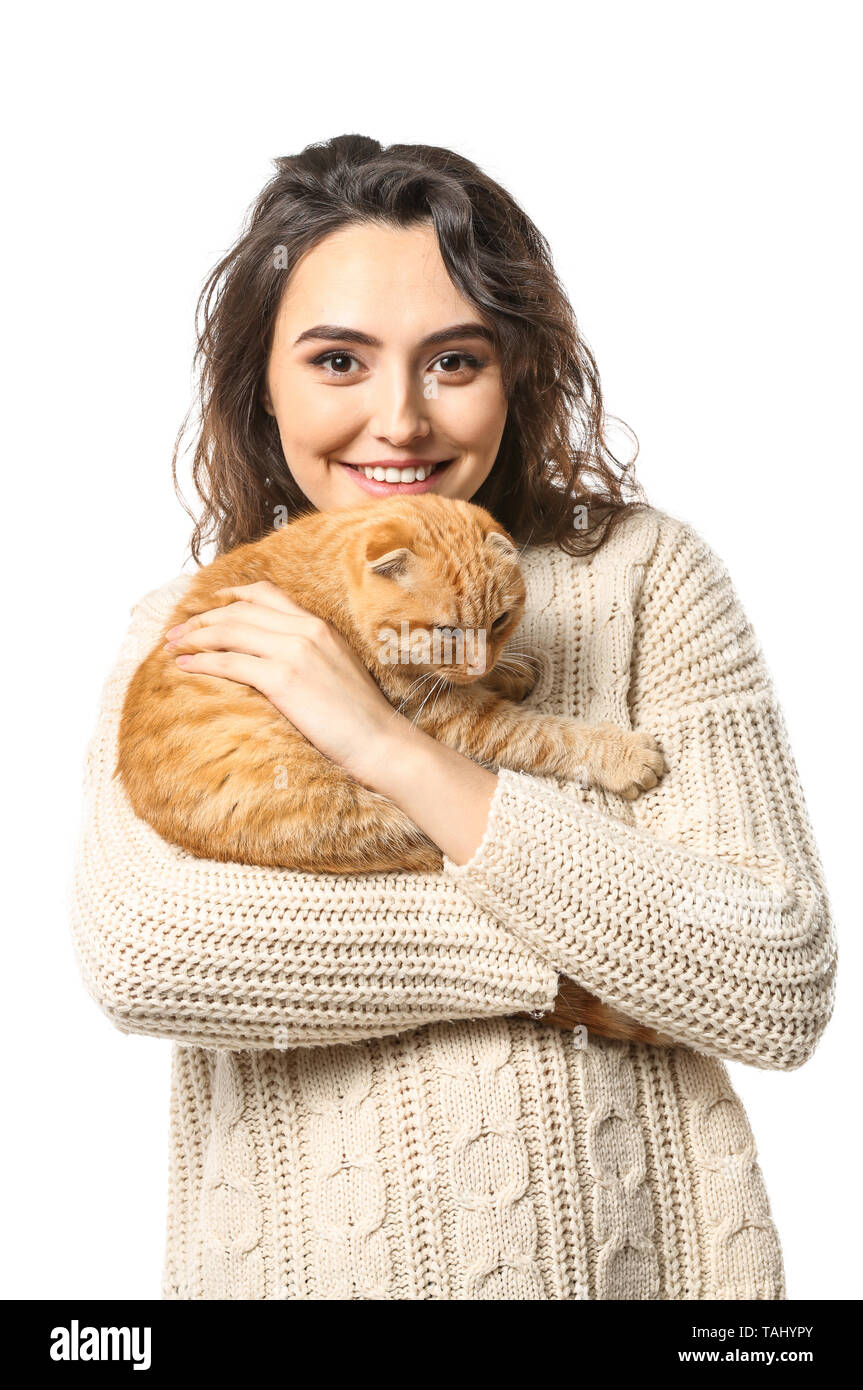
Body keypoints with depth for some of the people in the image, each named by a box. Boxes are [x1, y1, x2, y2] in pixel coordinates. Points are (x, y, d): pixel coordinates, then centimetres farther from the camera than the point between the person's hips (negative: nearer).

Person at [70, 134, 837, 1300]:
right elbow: (134, 952, -20)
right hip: (293, 1254, 1)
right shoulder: (185, 635, -3)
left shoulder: (642, 576, -8)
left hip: (627, 1249, -1)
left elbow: (782, 995, -17)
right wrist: (576, 957, -21)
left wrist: (396, 750, -22)